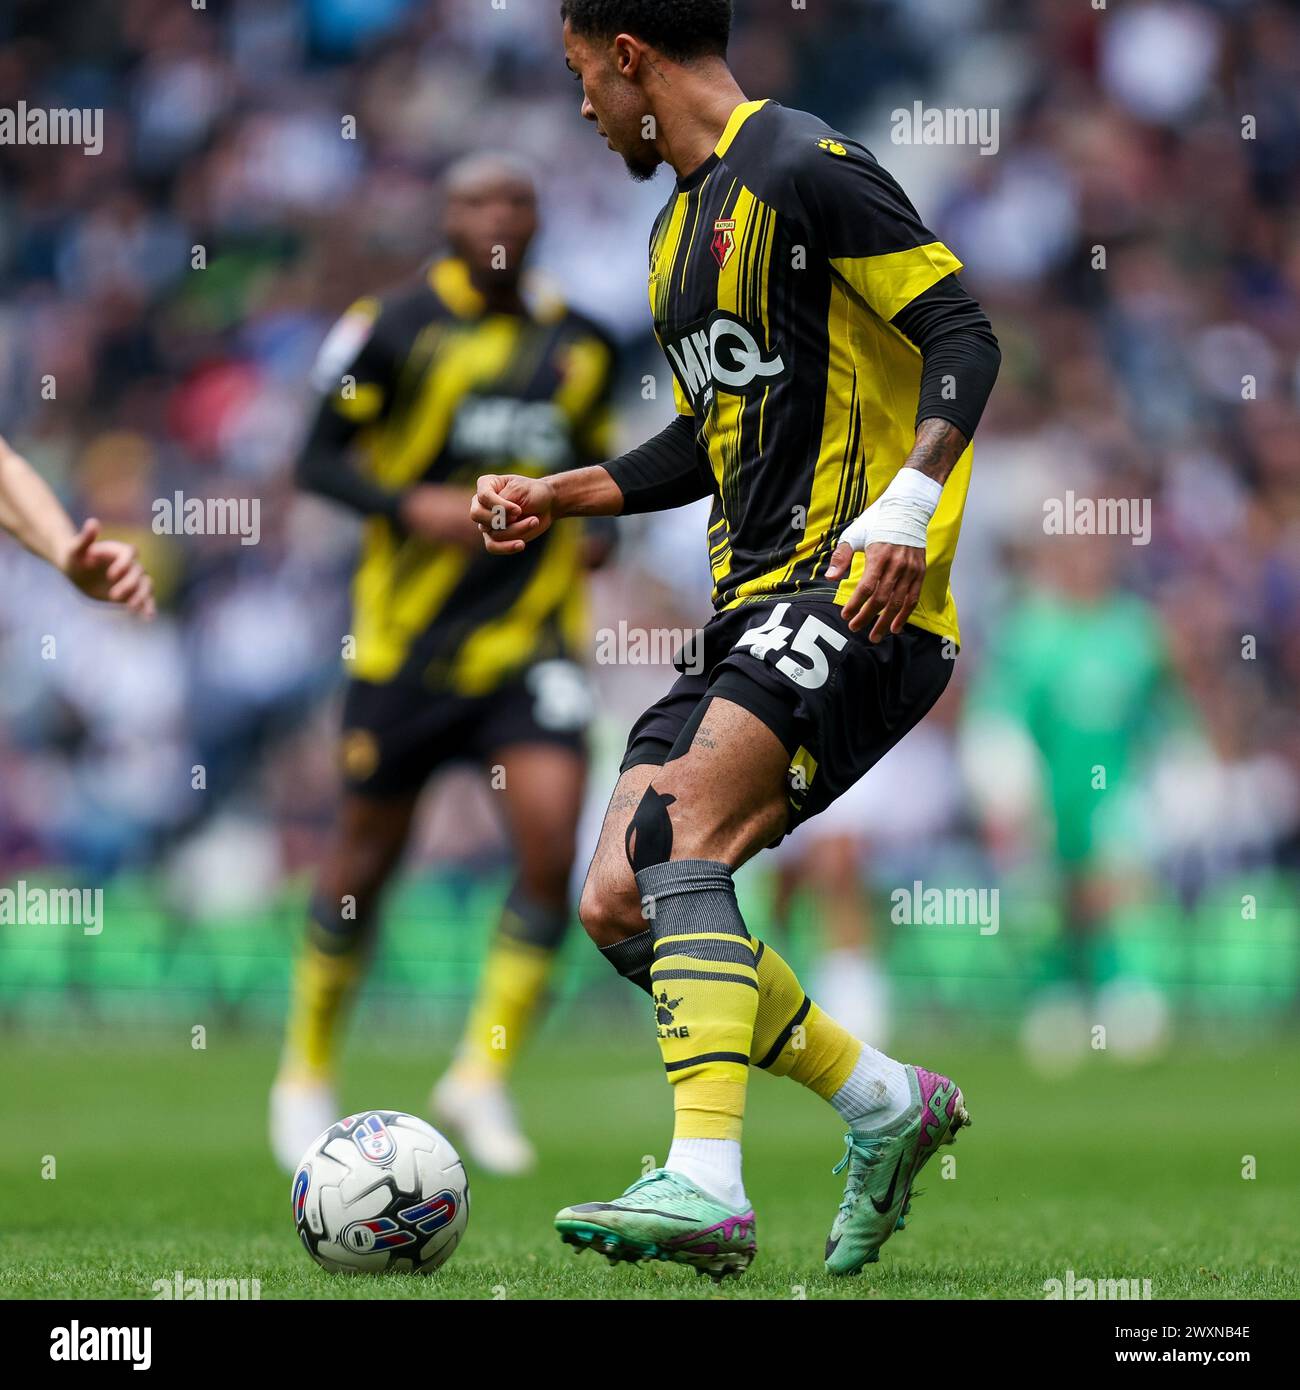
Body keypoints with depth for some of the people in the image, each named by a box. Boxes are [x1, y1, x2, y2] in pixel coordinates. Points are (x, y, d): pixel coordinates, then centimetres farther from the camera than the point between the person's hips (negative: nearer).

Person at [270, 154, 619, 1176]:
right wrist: (411, 504, -19)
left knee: (553, 845, -15)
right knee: (369, 857, 7)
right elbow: (319, 458, -4)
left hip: (533, 631, 3)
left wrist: (597, 527, 1)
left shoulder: (581, 347, 8)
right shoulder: (399, 328, -5)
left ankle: (483, 1076, -1)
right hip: (409, 631, -3)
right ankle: (308, 1072, 29)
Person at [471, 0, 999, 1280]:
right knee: (619, 907, 1)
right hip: (753, 608, 9)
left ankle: (707, 1184, -35)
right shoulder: (680, 225, 21)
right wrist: (557, 495, 22)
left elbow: (961, 334, -13)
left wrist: (909, 500, -26)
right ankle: (884, 1102, 15)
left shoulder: (802, 168, -8)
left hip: (861, 596, -9)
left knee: (681, 828, -28)